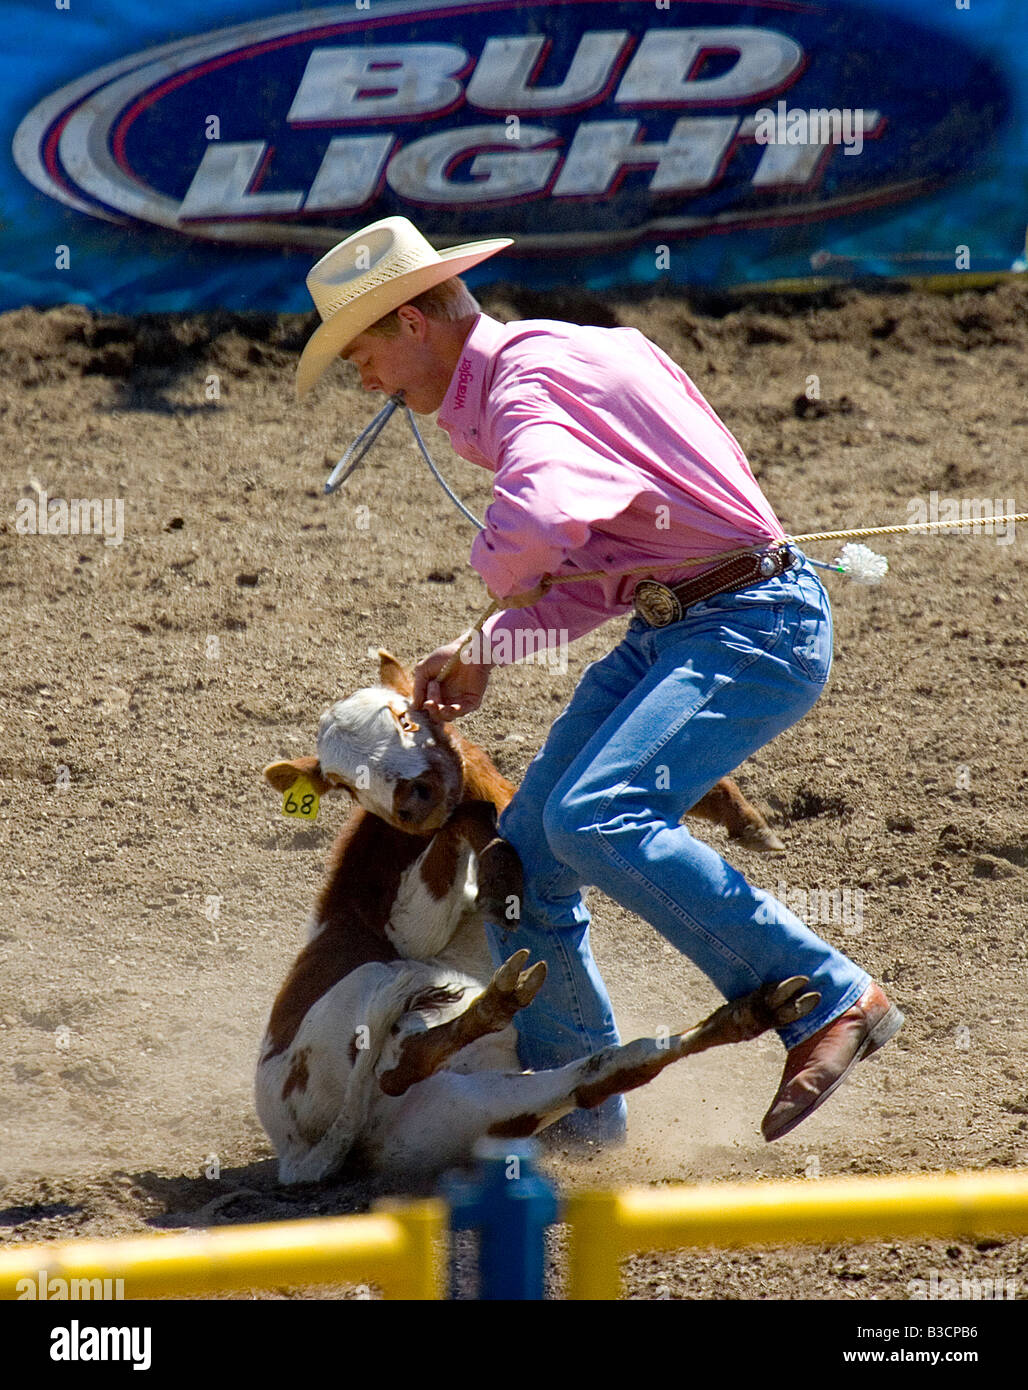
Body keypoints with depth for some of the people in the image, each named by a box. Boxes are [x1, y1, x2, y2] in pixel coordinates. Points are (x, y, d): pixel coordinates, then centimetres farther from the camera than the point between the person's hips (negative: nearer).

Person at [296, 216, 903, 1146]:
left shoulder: (524, 380, -16)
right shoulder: (536, 365, 17)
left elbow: (541, 519, -40)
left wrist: (504, 574, -16)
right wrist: (489, 649, 16)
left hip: (752, 626, -10)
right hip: (667, 631, 10)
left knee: (596, 819, -29)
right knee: (528, 854, 7)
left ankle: (831, 1002, -22)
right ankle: (574, 1103, 20)